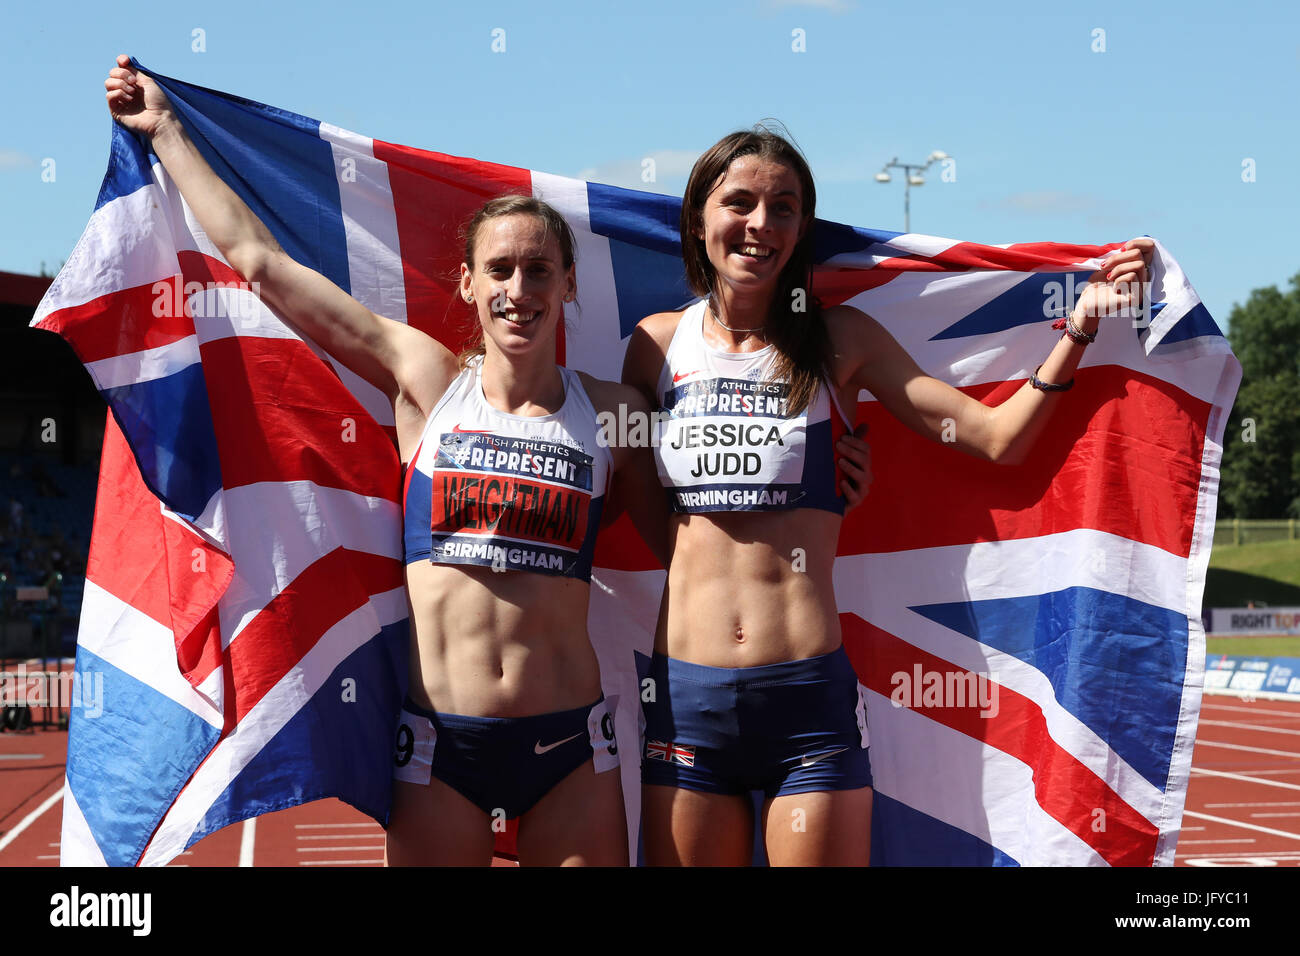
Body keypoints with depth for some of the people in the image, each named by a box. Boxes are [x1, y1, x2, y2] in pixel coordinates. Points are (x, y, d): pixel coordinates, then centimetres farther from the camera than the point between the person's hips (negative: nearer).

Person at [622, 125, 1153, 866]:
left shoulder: (840, 340, 4)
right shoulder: (660, 342, 7)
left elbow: (996, 437, -1)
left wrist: (1080, 325, -8)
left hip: (811, 697, -1)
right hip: (685, 694, 2)